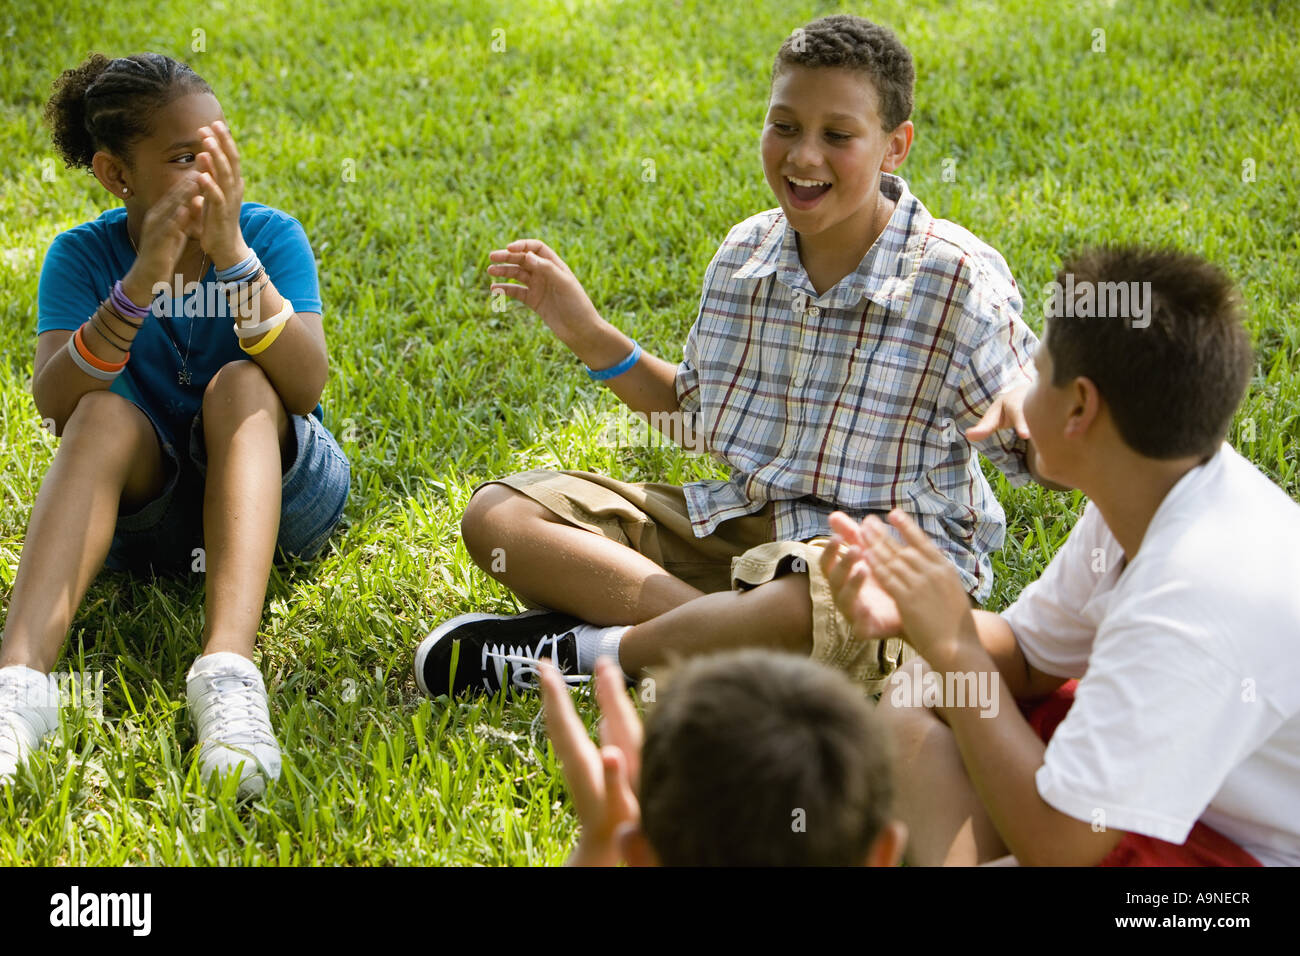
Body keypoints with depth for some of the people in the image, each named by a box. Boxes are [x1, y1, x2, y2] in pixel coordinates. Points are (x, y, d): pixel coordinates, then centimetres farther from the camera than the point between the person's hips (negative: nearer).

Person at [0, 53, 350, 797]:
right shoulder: (84, 255, -6)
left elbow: (307, 387, -26)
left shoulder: (272, 235, -9)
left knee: (240, 384, -29)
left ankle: (229, 666, -48)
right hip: (142, 506, 1)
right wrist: (143, 279, -36)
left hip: (279, 489, 0)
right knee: (107, 413, -29)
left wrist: (232, 254, -36)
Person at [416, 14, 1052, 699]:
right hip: (737, 520, 6)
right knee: (498, 514, -6)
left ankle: (581, 649, -18)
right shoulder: (744, 256, 5)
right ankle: (727, 632, -22)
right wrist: (588, 335, 10)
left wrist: (1024, 414, -32)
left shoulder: (957, 278, -11)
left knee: (805, 612, -44)